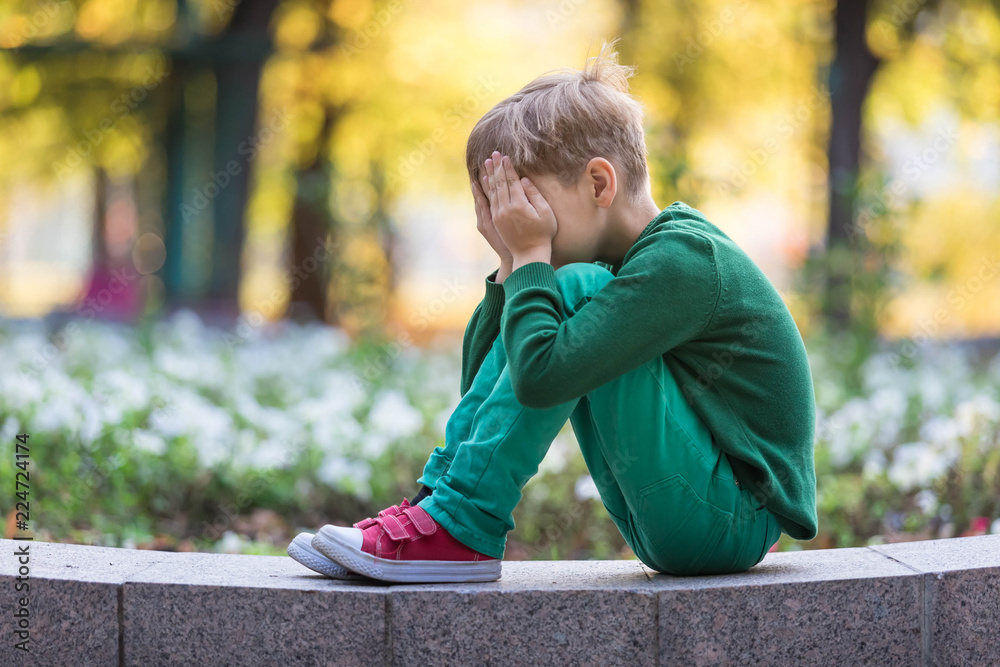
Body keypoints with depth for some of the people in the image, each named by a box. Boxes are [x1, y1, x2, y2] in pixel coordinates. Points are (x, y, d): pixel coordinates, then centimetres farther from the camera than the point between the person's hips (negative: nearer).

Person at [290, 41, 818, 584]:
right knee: (533, 312, 9)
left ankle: (460, 529, -17)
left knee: (574, 291, -19)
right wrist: (514, 262, 0)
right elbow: (483, 378, 12)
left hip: (736, 524, -9)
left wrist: (532, 255, -16)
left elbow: (540, 376, -30)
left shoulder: (681, 259, -18)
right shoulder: (628, 261, 11)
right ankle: (432, 503, 0)